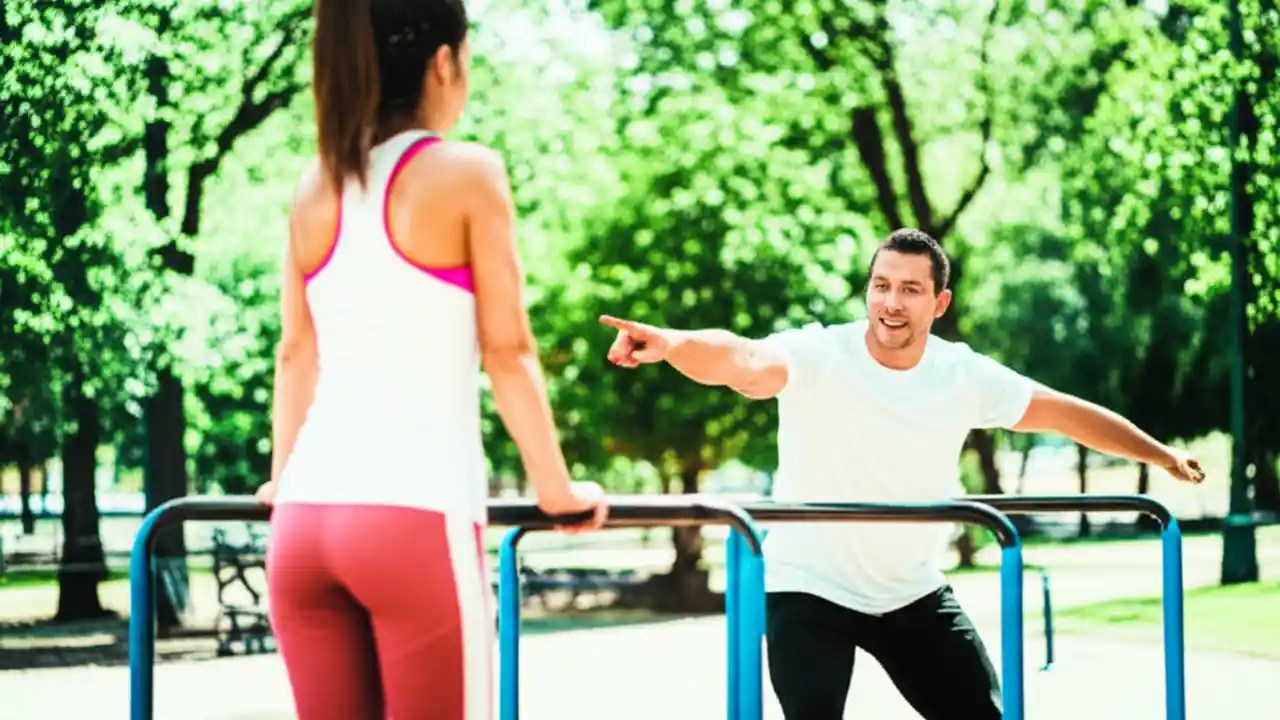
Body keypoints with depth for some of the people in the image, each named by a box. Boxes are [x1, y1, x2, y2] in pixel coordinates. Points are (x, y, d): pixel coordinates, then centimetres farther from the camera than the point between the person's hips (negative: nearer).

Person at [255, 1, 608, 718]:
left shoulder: (317, 190, 13)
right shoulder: (466, 175, -2)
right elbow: (507, 353, 0)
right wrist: (557, 489, 8)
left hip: (308, 516, 5)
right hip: (416, 512, -5)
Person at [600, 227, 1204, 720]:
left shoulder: (966, 376, -8)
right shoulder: (819, 356, -21)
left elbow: (1067, 413, 6)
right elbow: (743, 362, -42)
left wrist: (1162, 455, 14)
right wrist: (671, 343, -64)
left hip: (914, 592, 4)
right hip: (810, 590, -4)